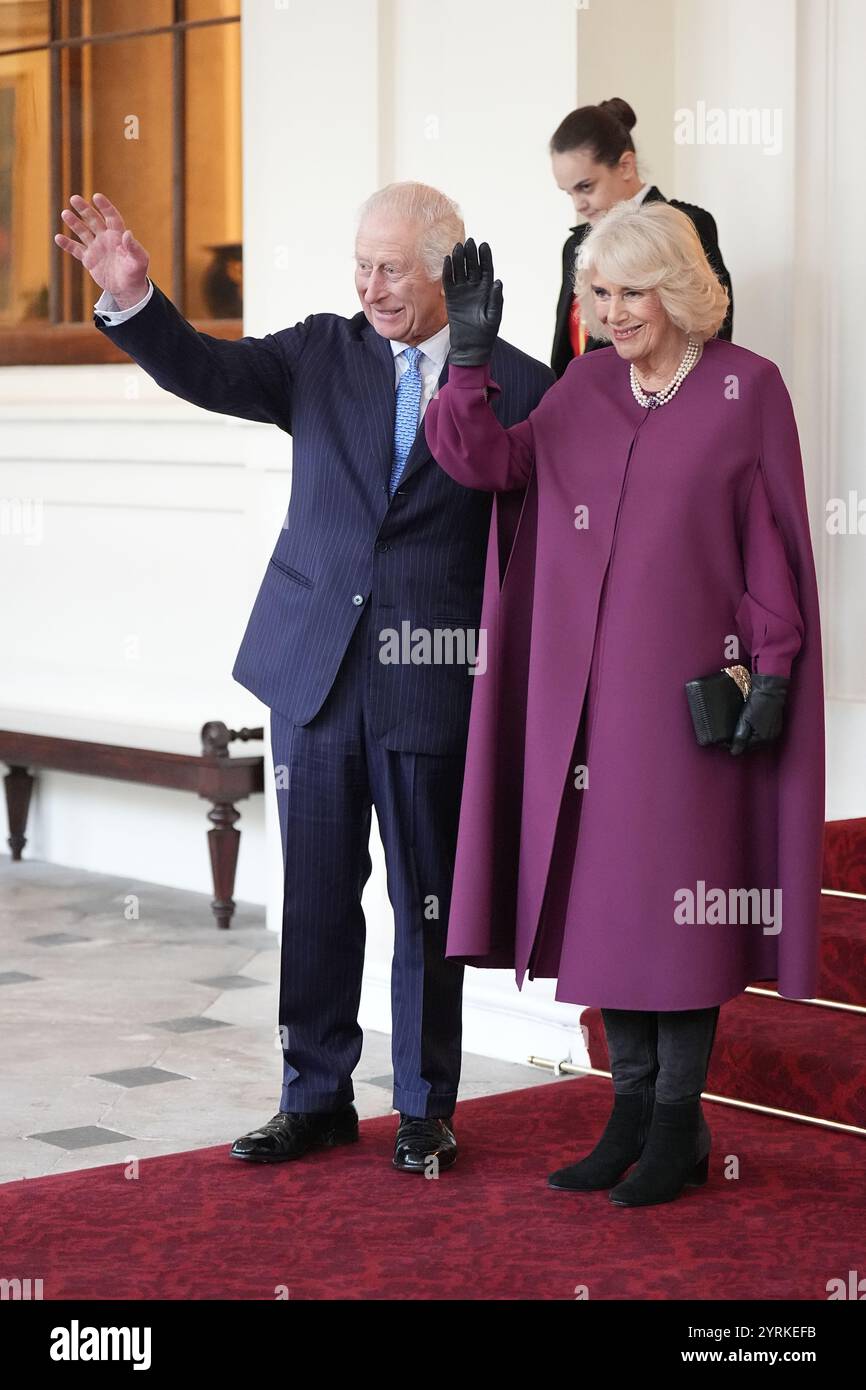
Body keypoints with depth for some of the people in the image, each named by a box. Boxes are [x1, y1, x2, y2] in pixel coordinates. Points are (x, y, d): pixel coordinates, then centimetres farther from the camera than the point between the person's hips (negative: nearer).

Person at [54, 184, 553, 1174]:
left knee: (428, 904, 8)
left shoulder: (519, 387, -3)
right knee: (313, 896, 10)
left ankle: (425, 1110, 22)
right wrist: (131, 297, -25)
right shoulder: (322, 353, 6)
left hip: (432, 683, -3)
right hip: (312, 670, 3)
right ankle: (316, 1098, 24)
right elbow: (207, 371, -7)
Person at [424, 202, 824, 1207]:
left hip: (686, 688, -5)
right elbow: (489, 464, -2)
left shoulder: (747, 389, -3)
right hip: (583, 686, 5)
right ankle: (633, 1110, 18)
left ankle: (679, 1125, 9)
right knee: (600, 892, 7)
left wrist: (774, 670, -10)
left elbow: (774, 539, -5)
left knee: (677, 893, -1)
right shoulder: (583, 390, 10)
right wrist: (472, 357, -15)